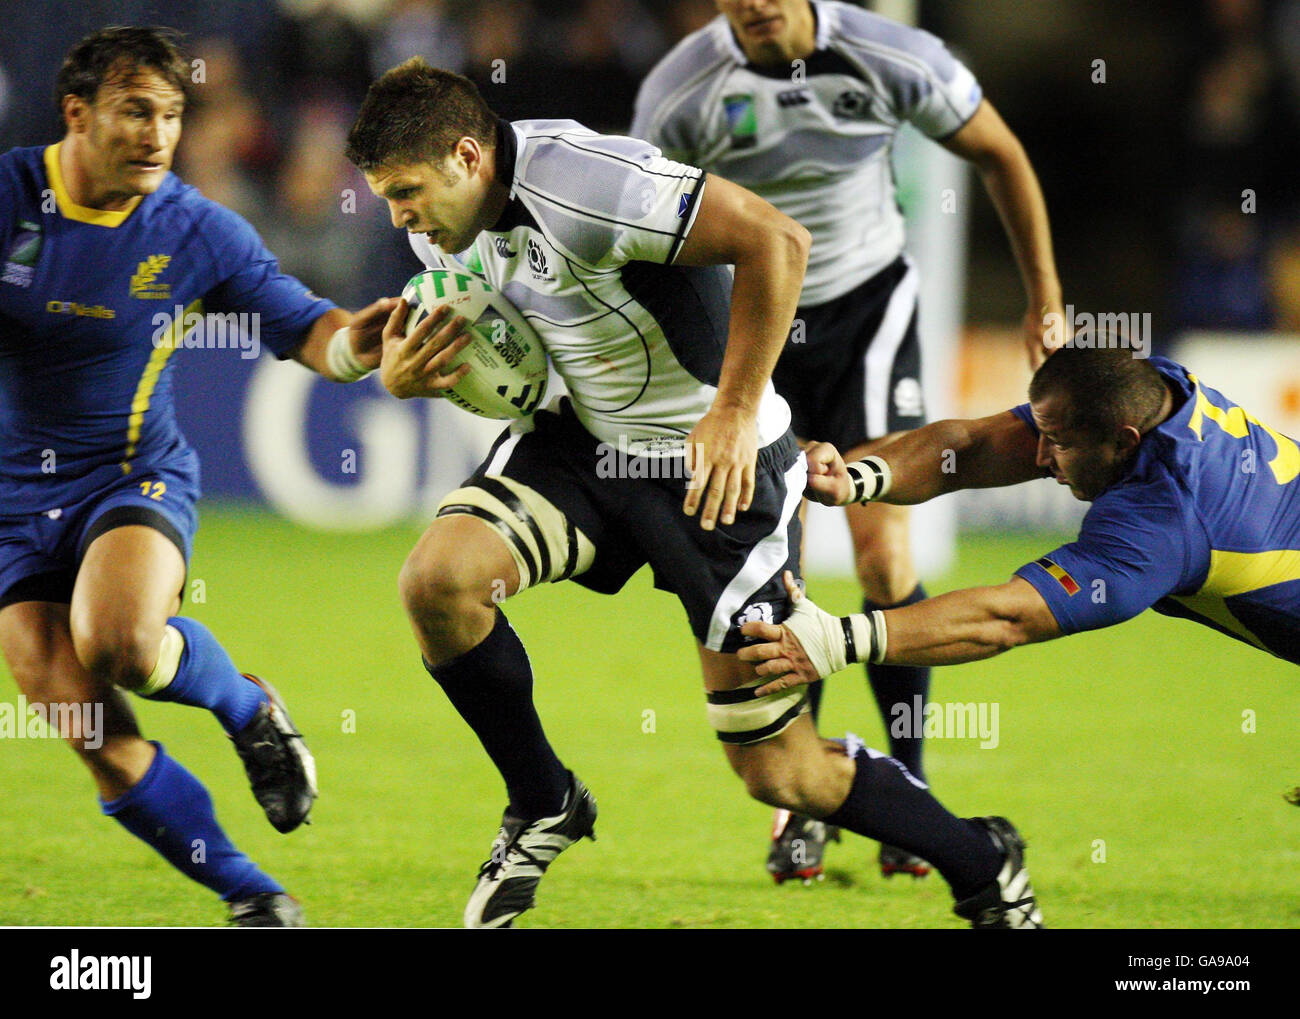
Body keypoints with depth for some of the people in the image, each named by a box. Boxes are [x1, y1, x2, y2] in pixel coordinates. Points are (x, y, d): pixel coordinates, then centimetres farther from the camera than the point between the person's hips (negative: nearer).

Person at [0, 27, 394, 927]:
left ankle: (250, 707, -1)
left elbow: (302, 328, -6)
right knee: (97, 740, -10)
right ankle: (252, 896, 6)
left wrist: (350, 340, -29)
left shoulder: (199, 232, -8)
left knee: (118, 642, -34)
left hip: (135, 477, -1)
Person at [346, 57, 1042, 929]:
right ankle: (544, 808, 5)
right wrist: (406, 376, -7)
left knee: (781, 772, -4)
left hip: (719, 464, -7)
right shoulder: (446, 225, -1)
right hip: (582, 439, 7)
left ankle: (983, 867, 21)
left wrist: (735, 411, -27)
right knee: (436, 579, -18)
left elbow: (774, 239, -29)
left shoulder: (579, 182, -28)